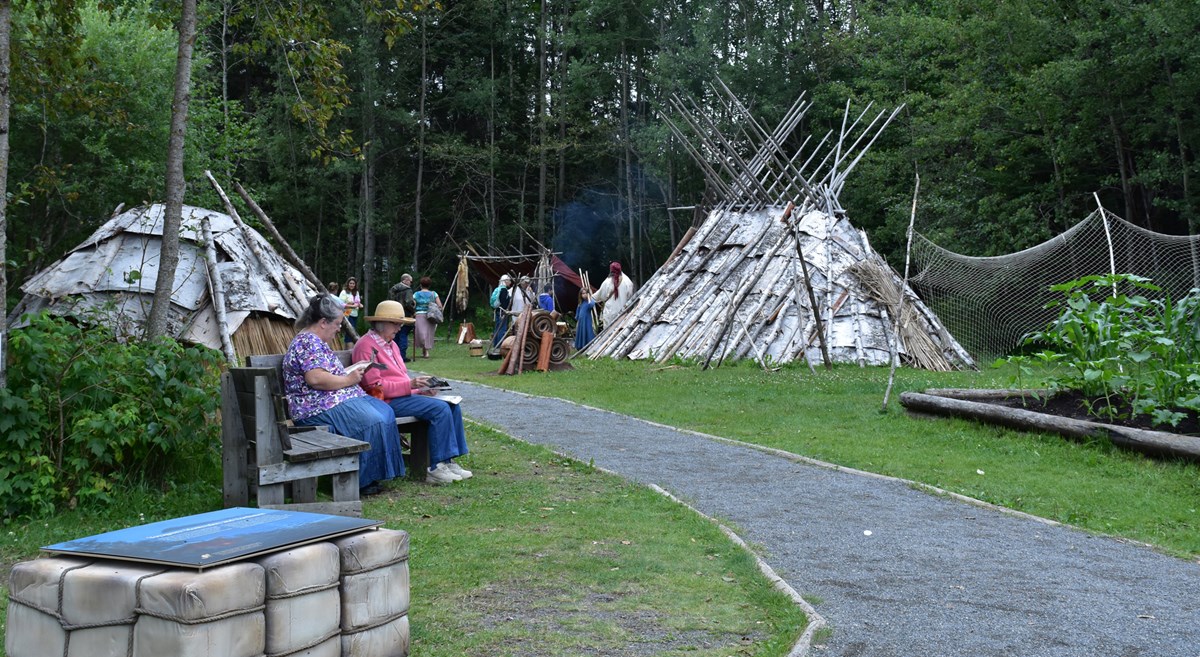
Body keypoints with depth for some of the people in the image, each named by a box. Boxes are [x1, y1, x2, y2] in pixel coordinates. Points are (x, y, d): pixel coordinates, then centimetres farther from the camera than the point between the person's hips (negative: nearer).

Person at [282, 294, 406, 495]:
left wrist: (352, 373, 16)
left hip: (337, 400, 11)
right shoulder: (308, 341, -13)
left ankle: (378, 473, -6)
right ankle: (363, 481, -15)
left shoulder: (314, 341, 22)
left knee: (386, 412, -5)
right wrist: (349, 379, -15)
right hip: (319, 408, -11)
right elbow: (315, 378, -26)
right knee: (373, 421, -26)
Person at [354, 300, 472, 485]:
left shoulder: (391, 344, 23)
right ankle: (436, 469, -23)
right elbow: (374, 386, -16)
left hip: (403, 396, 10)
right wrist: (410, 385, -19)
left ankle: (448, 462, -6)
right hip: (386, 401, -10)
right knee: (440, 409, -24)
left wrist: (420, 388, 5)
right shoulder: (367, 346, -9)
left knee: (452, 406, -5)